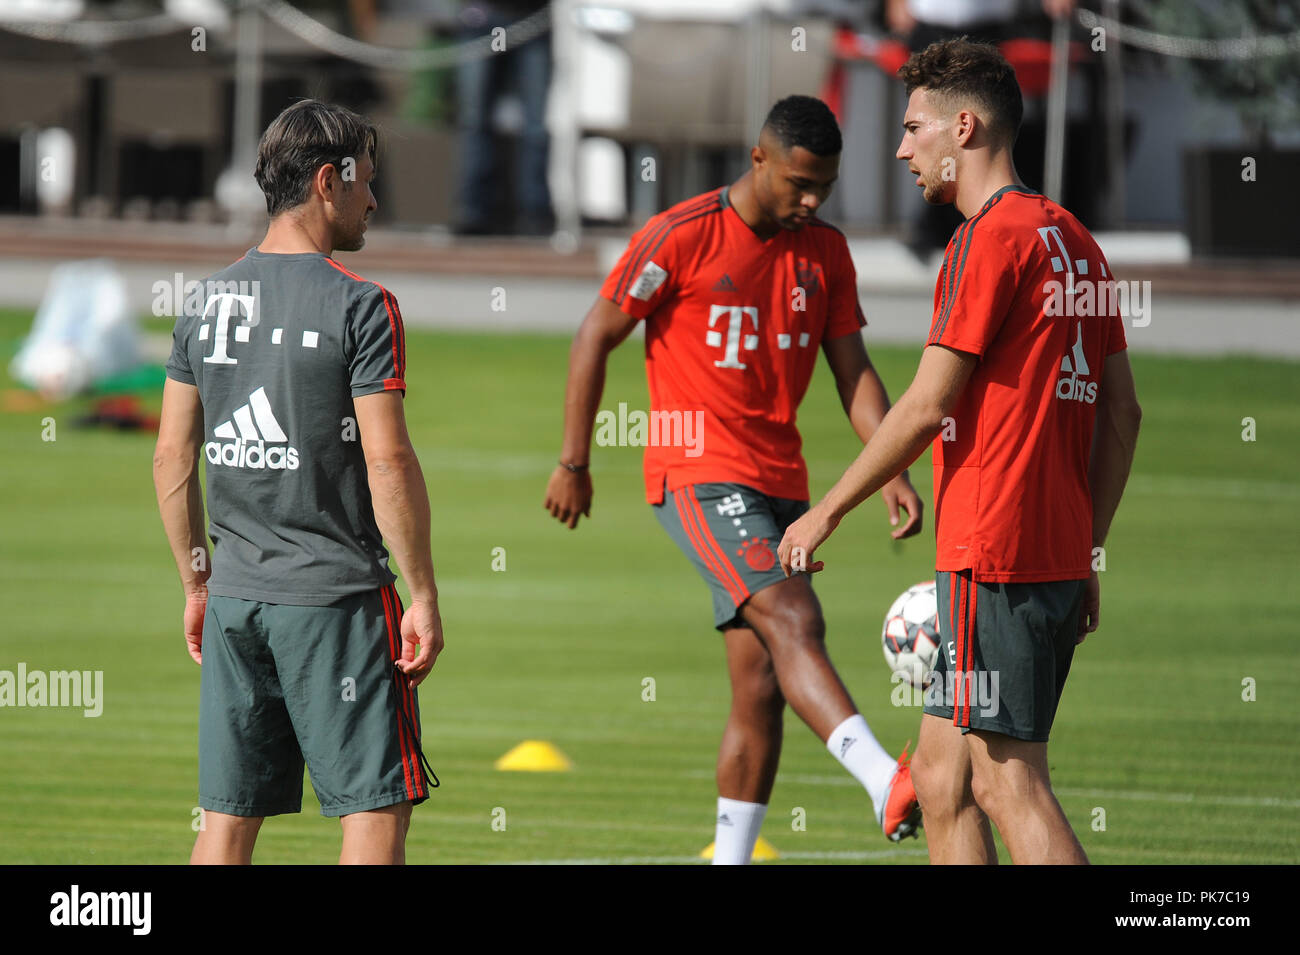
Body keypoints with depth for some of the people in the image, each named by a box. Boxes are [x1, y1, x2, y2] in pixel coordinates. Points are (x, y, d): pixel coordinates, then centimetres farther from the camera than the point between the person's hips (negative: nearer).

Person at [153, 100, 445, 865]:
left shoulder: (209, 303, 8)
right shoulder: (359, 305, -10)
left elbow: (172, 456, 11)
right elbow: (387, 462, -14)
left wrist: (196, 582, 20)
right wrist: (424, 596, -8)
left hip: (234, 596, 6)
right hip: (337, 597, -6)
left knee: (230, 816, 8)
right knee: (378, 807, 0)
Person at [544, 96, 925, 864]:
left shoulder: (825, 252, 9)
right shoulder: (681, 237, -8)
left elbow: (853, 373, 8)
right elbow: (595, 339, -2)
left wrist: (893, 473, -6)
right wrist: (574, 463, 0)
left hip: (781, 482, 7)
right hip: (700, 476, -7)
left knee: (761, 686, 5)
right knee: (793, 619, -26)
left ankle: (731, 858, 13)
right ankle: (886, 781, -43)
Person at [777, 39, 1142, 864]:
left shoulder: (993, 237, -11)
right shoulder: (1073, 240, 16)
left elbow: (928, 408, -13)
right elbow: (1121, 411, 17)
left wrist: (827, 513, -4)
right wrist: (1086, 556, 20)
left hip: (993, 554, -9)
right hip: (1057, 550, 9)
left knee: (1013, 785, -8)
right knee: (941, 779, 12)